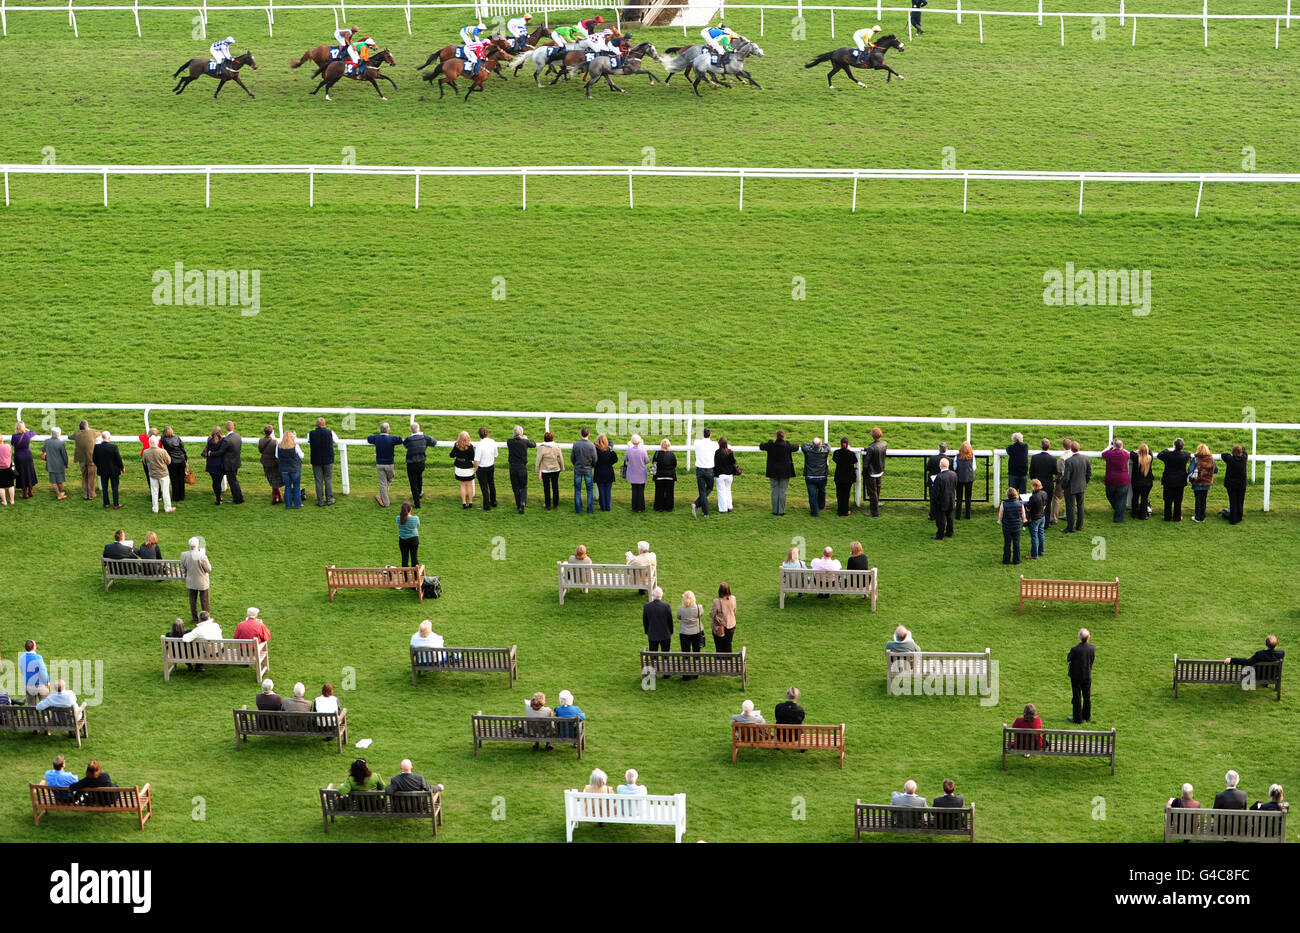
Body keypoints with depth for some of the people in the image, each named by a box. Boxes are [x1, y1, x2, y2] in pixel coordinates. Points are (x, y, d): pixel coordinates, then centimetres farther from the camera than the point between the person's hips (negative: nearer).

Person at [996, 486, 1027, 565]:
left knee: (1007, 543, 11)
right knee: (1016, 544, 11)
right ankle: (1016, 560, 16)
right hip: (1017, 527, 1)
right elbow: (1023, 517, -2)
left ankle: (1006, 560, 17)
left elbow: (1000, 517, -9)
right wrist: (1024, 521, 22)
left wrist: (1000, 521, 14)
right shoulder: (1020, 504, -12)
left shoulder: (1003, 504, -17)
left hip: (1006, 527, -1)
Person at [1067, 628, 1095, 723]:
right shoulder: (1093, 648, -15)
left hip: (1076, 677, -4)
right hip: (1088, 675, 4)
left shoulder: (1075, 650, -28)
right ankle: (1087, 717, 32)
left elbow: (1068, 659, -10)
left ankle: (1077, 718, 18)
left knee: (1077, 698, 10)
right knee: (1087, 697, 19)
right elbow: (1093, 659, 1)